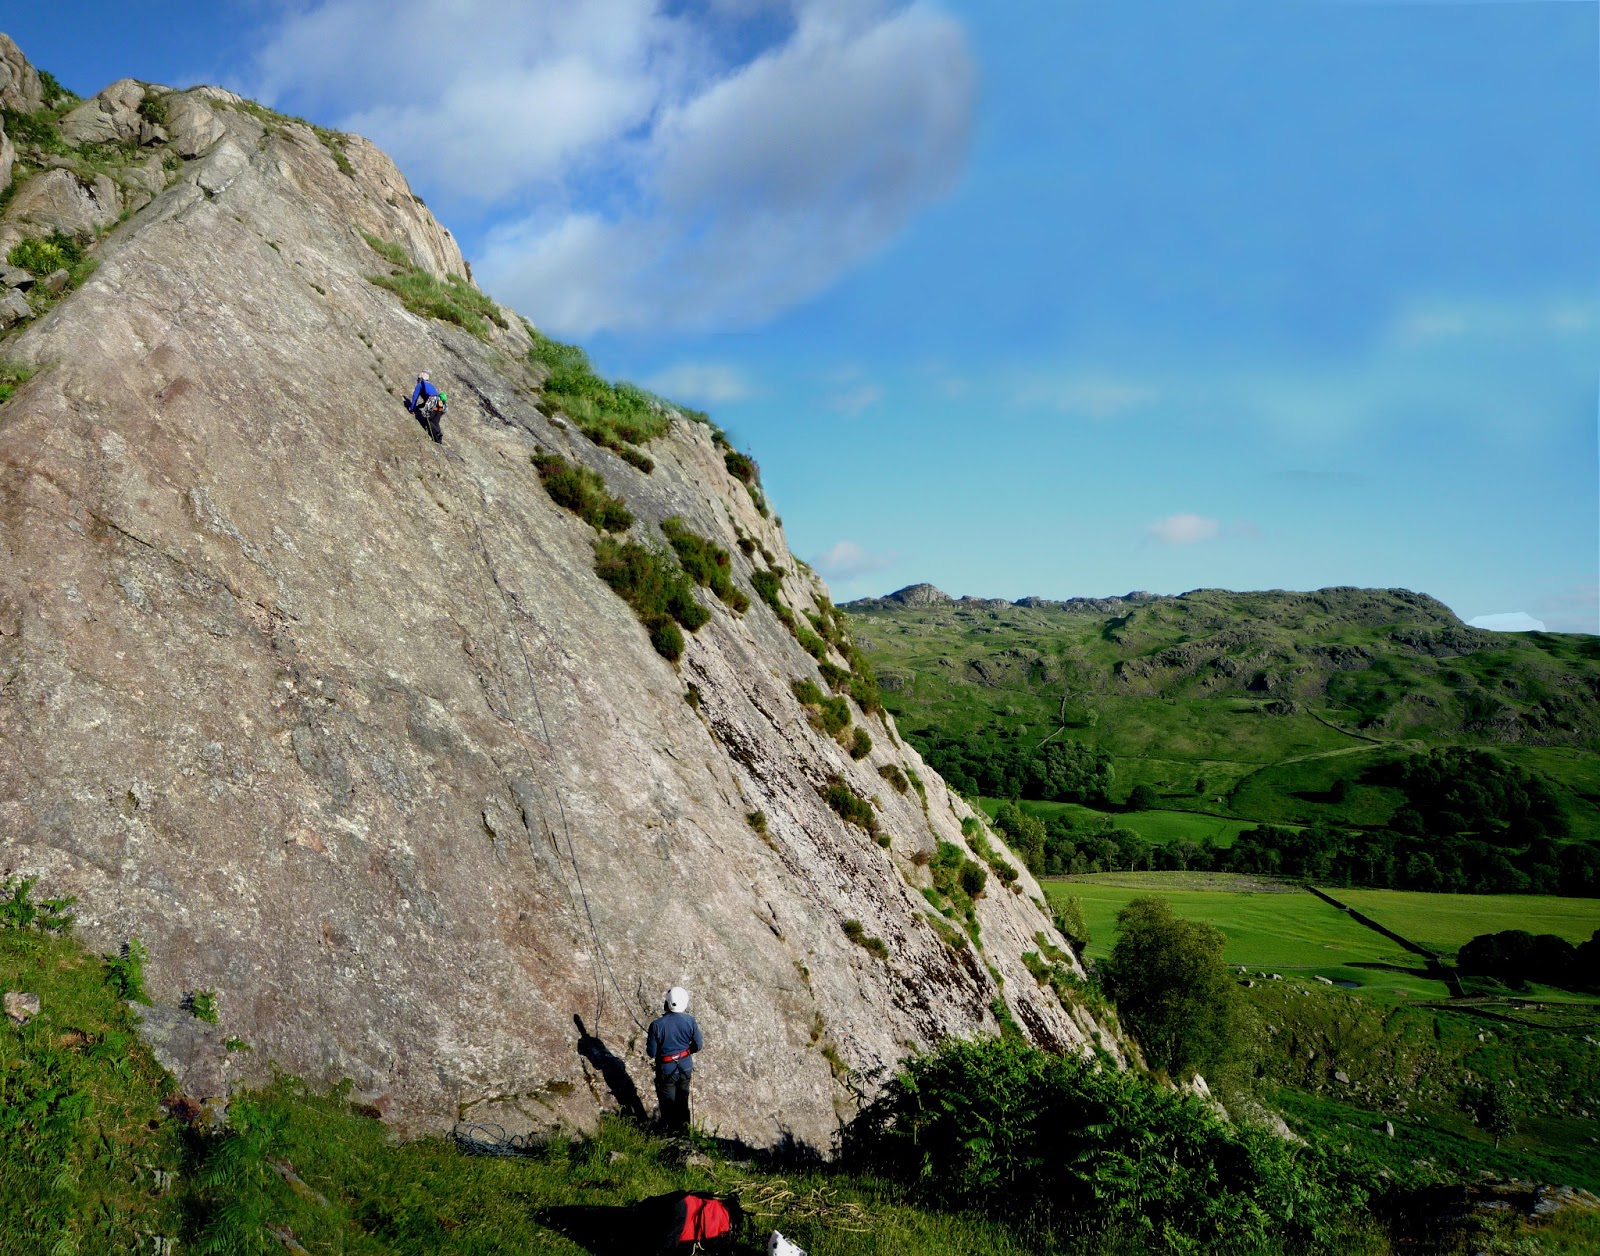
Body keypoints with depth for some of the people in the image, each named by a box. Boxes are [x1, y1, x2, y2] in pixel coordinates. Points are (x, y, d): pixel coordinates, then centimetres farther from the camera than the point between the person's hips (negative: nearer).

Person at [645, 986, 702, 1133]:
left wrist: (648, 1042, 5)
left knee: (668, 1100, 22)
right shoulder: (690, 1021, -17)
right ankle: (684, 1125, 45)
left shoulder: (656, 1025, -25)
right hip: (686, 1067, 3)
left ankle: (672, 1129, 38)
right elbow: (698, 1045, -7)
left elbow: (651, 1053, -16)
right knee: (683, 1097, 28)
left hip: (666, 1070, -3)